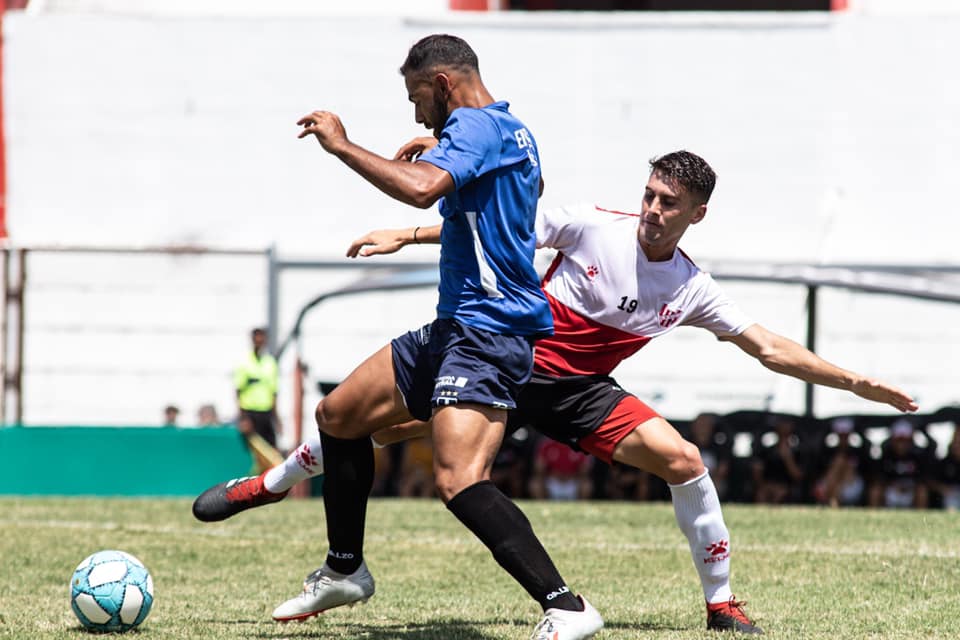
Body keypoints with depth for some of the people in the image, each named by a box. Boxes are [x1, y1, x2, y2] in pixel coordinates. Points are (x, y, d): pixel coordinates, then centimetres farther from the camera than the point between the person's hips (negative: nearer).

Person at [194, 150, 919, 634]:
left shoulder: (692, 291, -4)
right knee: (376, 420, -12)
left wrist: (857, 382, -10)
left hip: (578, 390, 2)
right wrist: (407, 235, -5)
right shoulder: (594, 226, -11)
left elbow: (769, 347, -3)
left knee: (684, 460, -17)